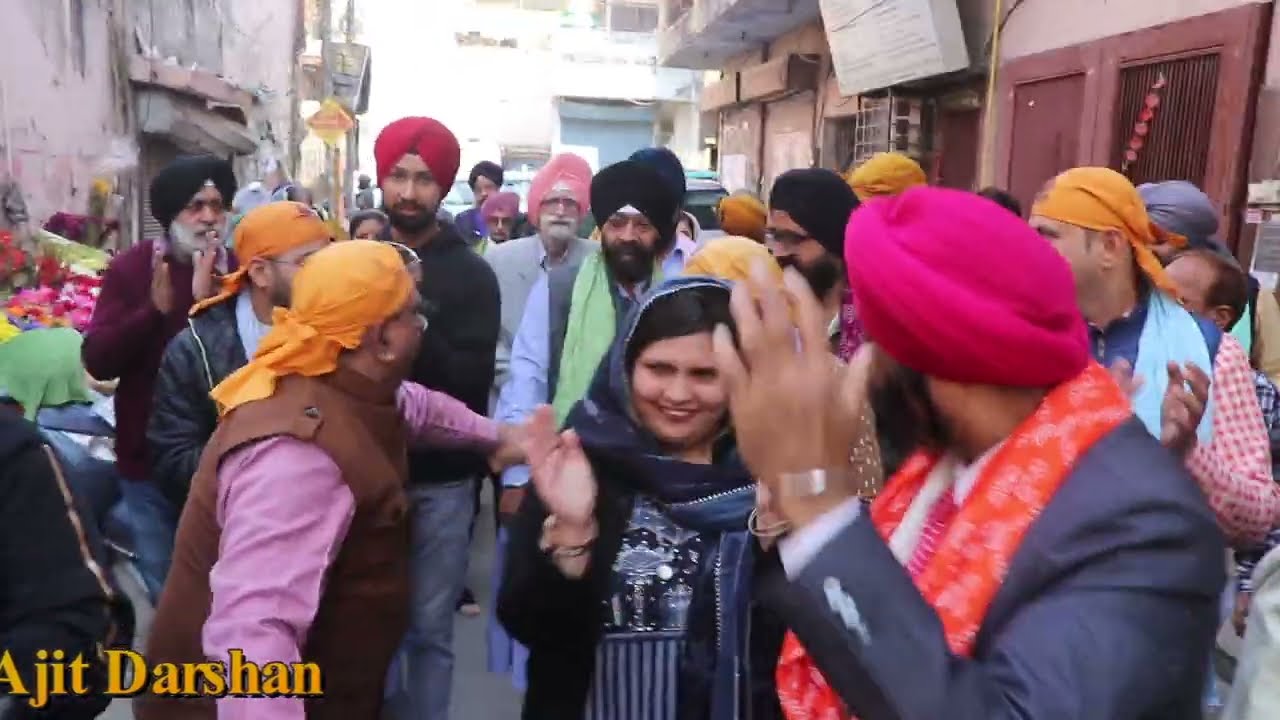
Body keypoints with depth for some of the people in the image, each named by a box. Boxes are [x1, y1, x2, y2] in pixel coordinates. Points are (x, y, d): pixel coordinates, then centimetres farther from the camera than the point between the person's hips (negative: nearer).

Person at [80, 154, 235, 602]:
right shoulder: (131, 268, -3)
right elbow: (97, 361, -10)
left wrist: (208, 302, -27)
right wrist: (154, 309, -24)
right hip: (149, 460, 1)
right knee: (166, 590, 17)